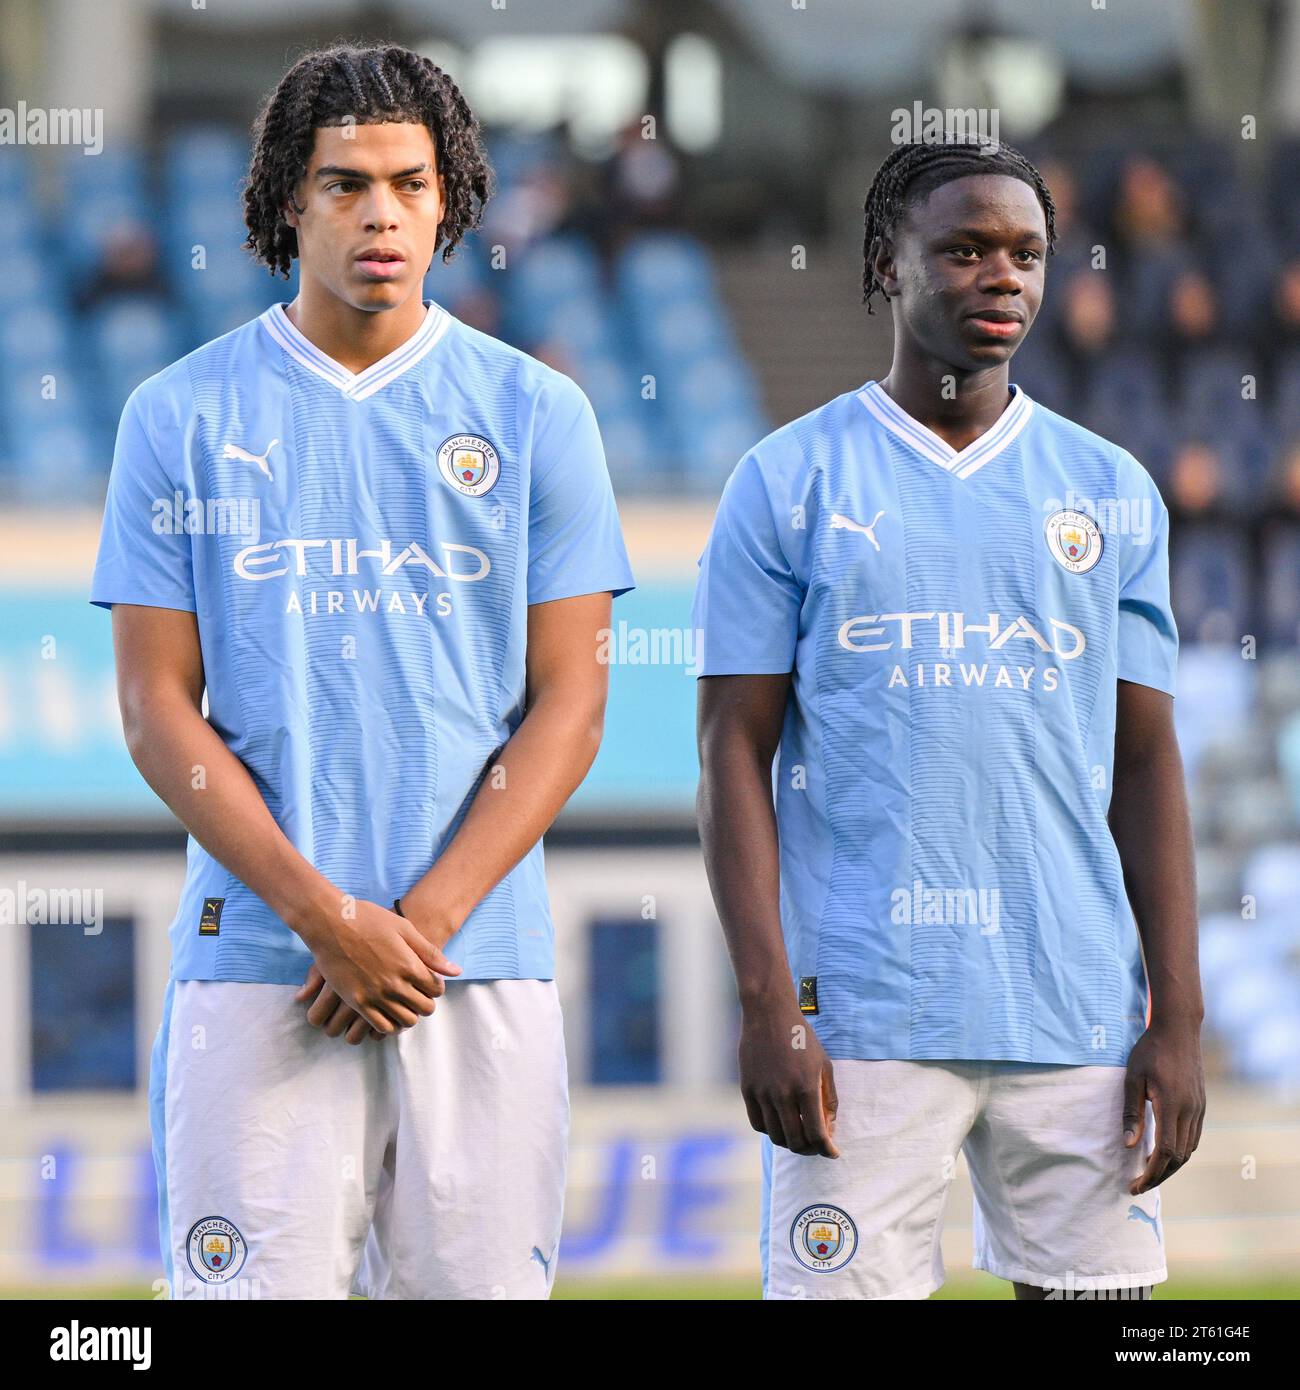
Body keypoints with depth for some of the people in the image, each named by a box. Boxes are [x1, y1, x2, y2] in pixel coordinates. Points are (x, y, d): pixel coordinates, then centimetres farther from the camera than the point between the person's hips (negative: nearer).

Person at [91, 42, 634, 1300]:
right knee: (255, 1286, -6)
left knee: (478, 1277, -1)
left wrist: (422, 922, -9)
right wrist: (326, 916, -10)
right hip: (253, 957, -1)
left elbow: (567, 706, 4)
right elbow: (158, 709, 2)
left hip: (481, 963, 1)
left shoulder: (534, 414, 7)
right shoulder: (182, 417, 6)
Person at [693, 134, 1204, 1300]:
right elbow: (737, 754, 1)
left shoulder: (1114, 493, 12)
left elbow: (1146, 764, 11)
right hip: (862, 1011, -2)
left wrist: (1179, 1016, 3)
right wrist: (766, 1005, -9)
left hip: (1080, 1014, 3)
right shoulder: (787, 483, 4)